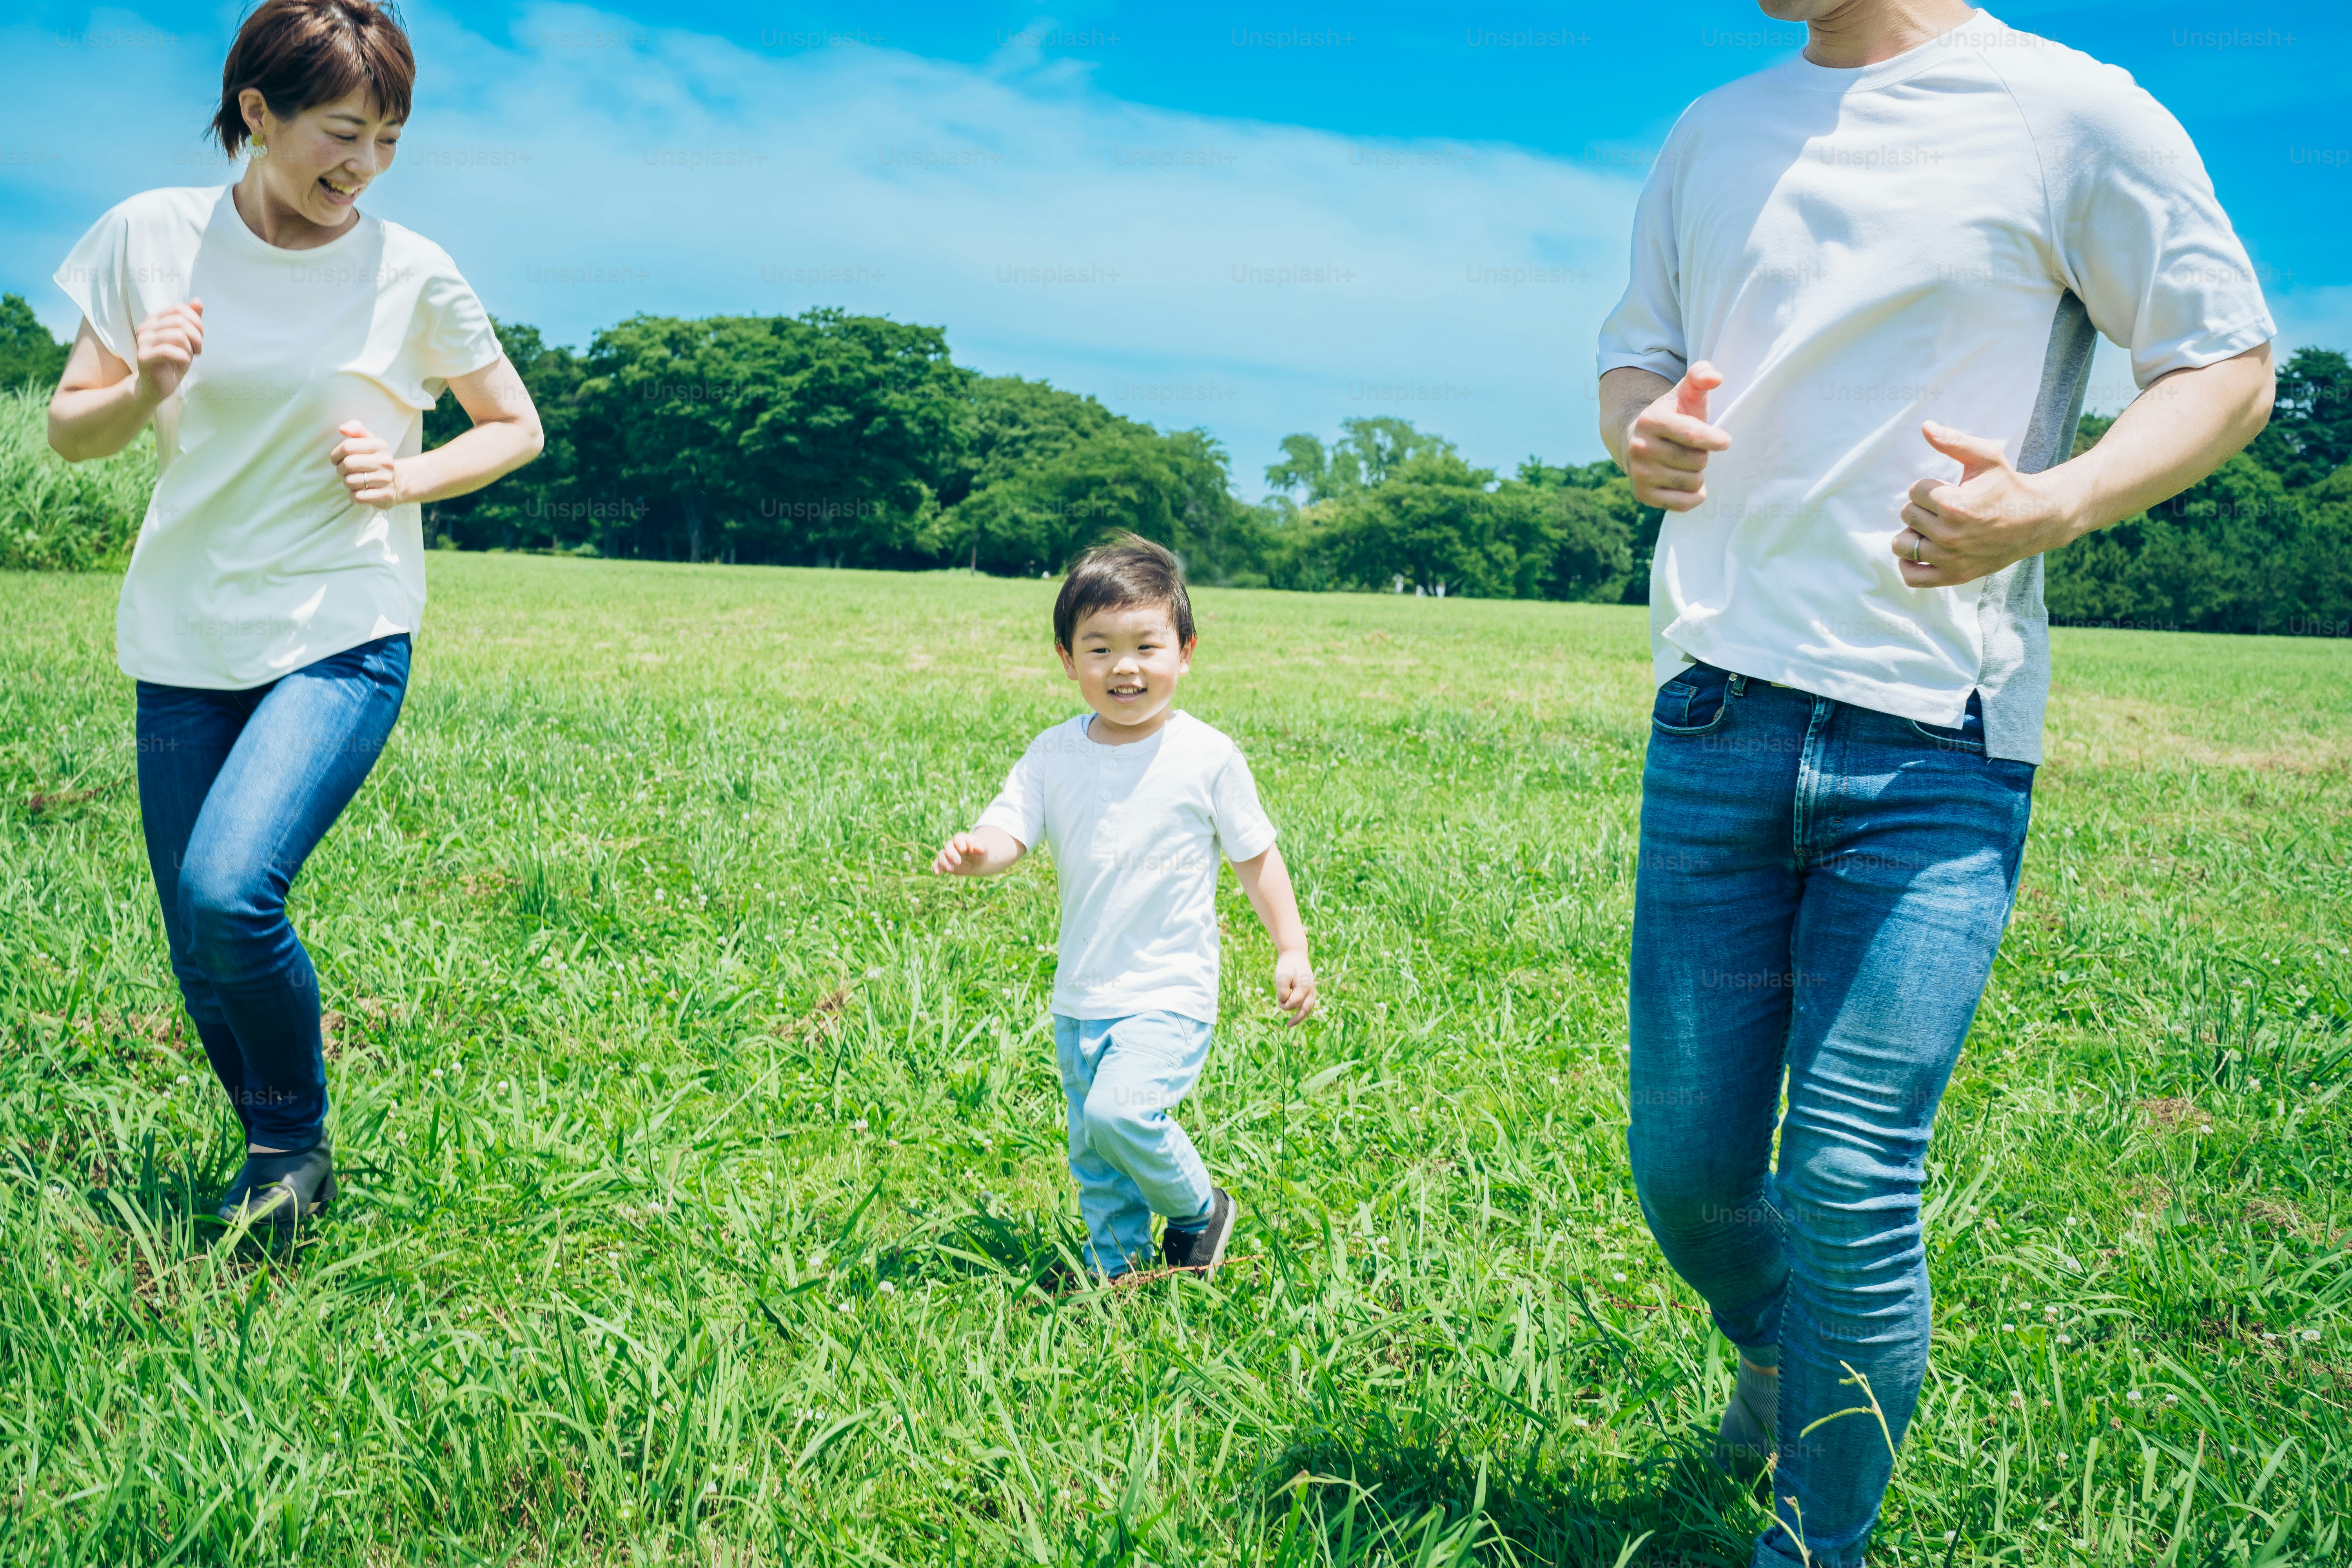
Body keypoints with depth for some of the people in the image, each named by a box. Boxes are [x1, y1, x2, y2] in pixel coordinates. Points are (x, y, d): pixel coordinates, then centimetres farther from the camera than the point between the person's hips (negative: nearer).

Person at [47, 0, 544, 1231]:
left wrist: (409, 475, -9)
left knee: (229, 891, -24)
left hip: (343, 635, -3)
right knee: (201, 963, 6)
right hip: (185, 643, 3)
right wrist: (145, 388, -15)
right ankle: (282, 1162, 32)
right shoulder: (151, 235, 0)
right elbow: (69, 433, 6)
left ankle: (297, 1139, 3)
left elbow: (515, 428, 9)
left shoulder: (410, 273, -4)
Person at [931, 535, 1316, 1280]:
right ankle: (1114, 1275, 32)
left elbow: (1255, 855, 1)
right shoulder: (1054, 754, 0)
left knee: (1121, 1110, -23)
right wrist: (973, 854, -31)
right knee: (1094, 1162, 13)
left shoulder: (1206, 756, -8)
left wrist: (1292, 949, -3)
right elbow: (1009, 829, -8)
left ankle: (1198, 1210, 3)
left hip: (1170, 993, -4)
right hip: (1080, 996, 5)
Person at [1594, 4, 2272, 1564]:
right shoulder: (1713, 137, 15)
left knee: (1852, 1187, -8)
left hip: (1937, 746, -4)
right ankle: (1779, 1356, 41)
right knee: (1686, 1166, 8)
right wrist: (1640, 430, 0)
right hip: (1718, 719, 5)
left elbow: (2230, 365, 1)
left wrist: (2052, 505, -18)